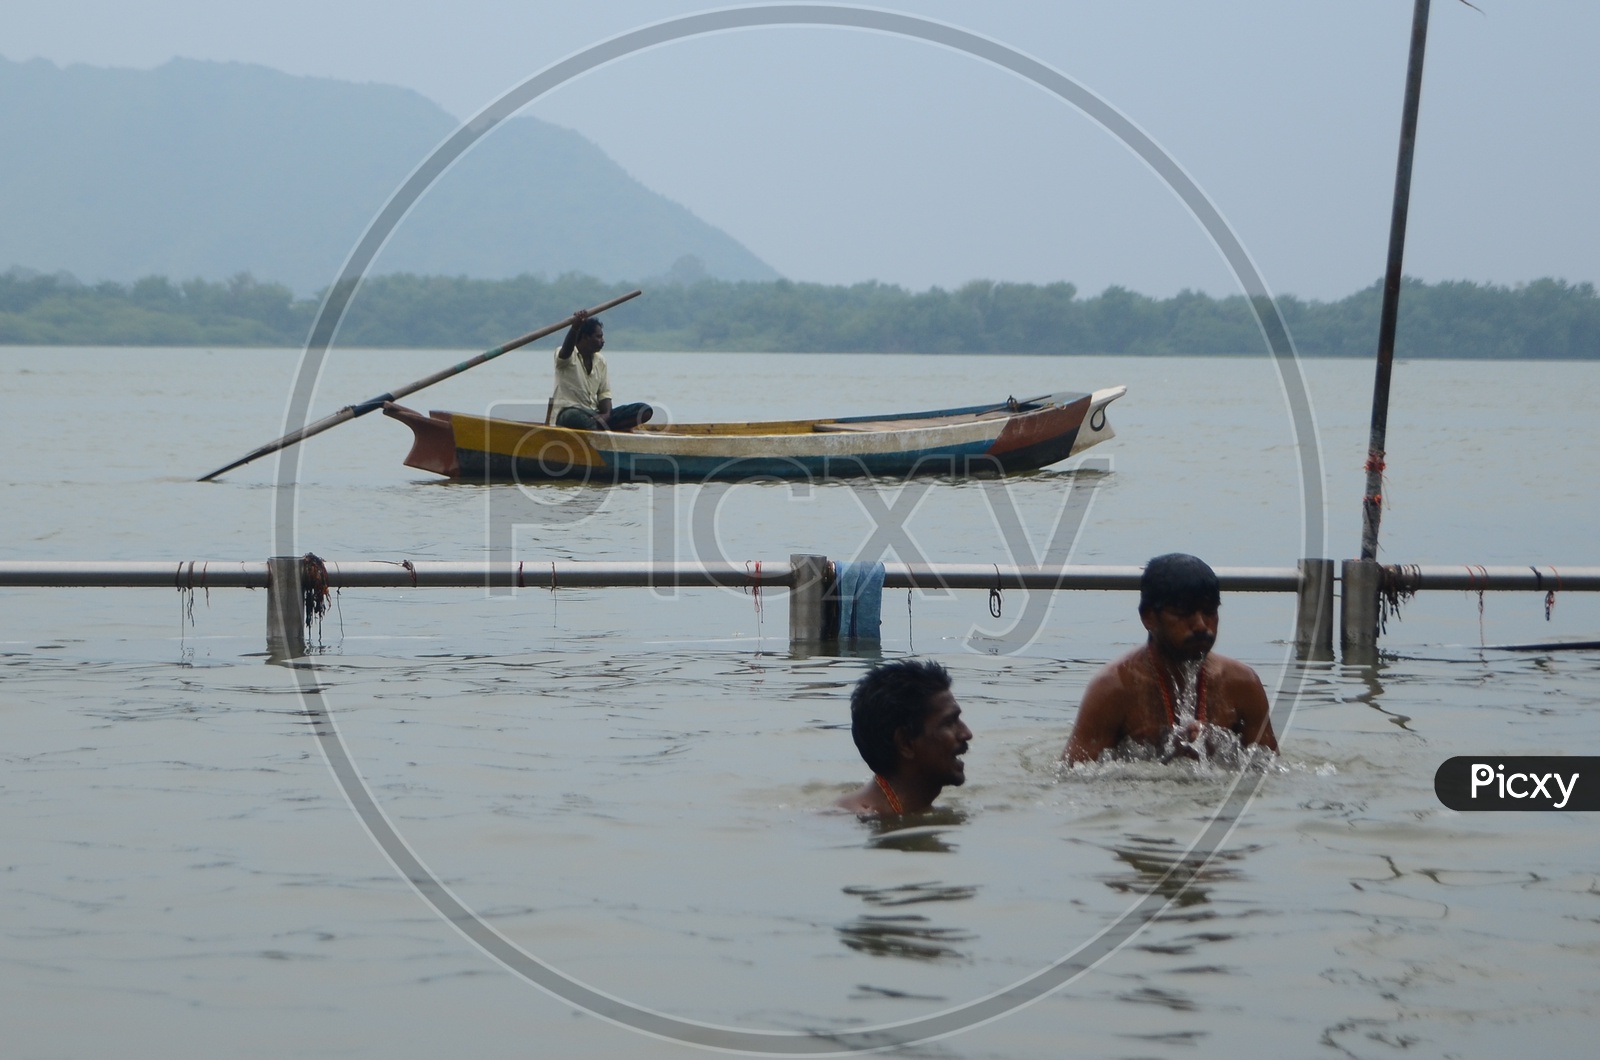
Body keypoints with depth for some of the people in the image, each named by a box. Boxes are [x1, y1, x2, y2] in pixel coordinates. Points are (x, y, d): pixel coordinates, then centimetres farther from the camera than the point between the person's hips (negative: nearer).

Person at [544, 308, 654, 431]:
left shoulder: (600, 361, 17)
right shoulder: (568, 356, -2)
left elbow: (604, 393, 13)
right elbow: (567, 349, -28)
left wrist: (606, 414, -10)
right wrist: (575, 327, -49)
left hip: (595, 414, 7)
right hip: (567, 413, -7)